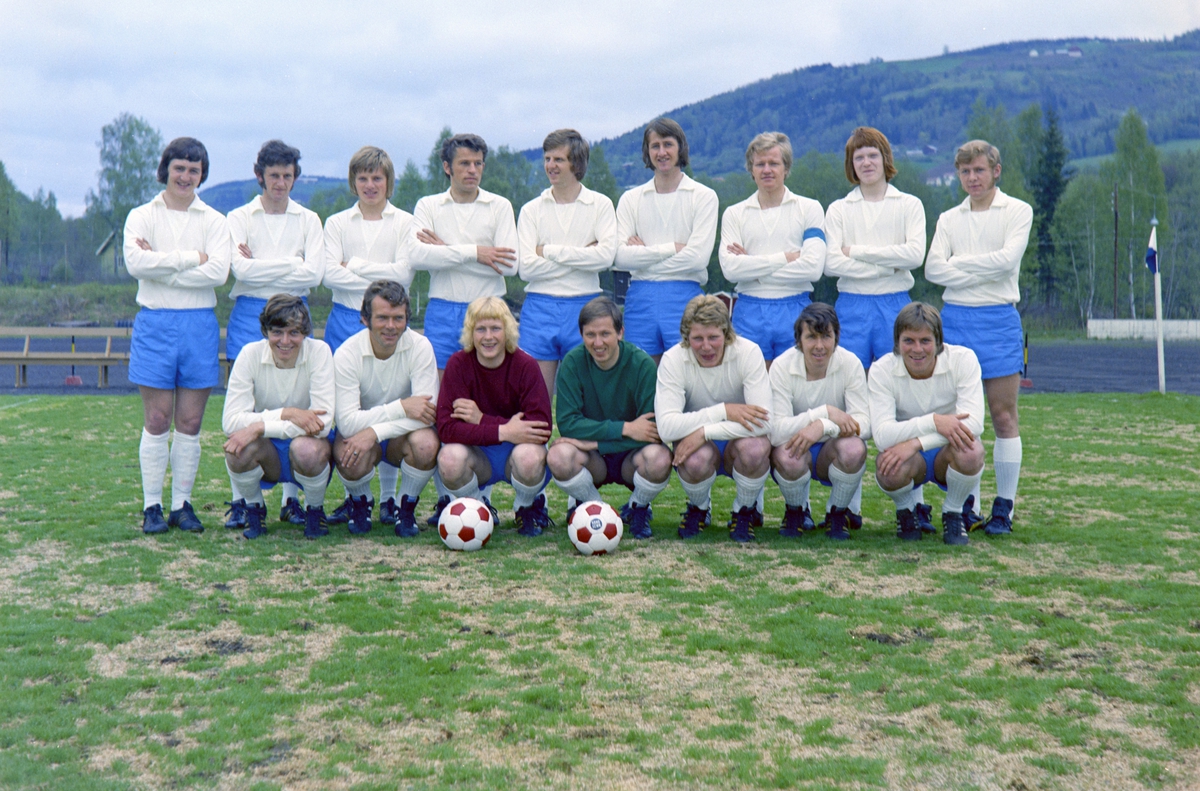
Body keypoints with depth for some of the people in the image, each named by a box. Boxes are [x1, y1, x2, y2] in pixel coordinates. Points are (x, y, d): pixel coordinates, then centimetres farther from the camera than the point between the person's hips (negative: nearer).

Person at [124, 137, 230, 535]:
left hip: (199, 324, 1)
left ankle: (182, 504, 14)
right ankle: (152, 505, 8)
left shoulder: (214, 221, 8)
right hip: (154, 323, -1)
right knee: (157, 421, 0)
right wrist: (191, 258, -12)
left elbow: (218, 272, -9)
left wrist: (161, 264, -11)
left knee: (190, 423, 4)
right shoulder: (142, 216, 7)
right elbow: (135, 262, -12)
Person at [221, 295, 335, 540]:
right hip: (267, 453, 1)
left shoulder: (319, 352, -16)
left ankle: (315, 510, -2)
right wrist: (287, 414, -30)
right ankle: (253, 508, 2)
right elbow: (231, 421, -20)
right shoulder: (250, 354, -12)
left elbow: (322, 423, -25)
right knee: (238, 449, -31)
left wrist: (259, 427, -30)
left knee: (306, 448, -35)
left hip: (308, 450, -1)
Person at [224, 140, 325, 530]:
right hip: (249, 315, -1)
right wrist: (291, 264, -7)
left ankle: (292, 498, 6)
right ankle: (241, 500, 0)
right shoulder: (240, 217, 7)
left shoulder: (308, 220, 10)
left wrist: (262, 267, -6)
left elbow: (314, 273, -4)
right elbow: (242, 269, -9)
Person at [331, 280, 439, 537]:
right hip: (359, 433, -1)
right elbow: (347, 422, -26)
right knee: (350, 458, -34)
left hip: (401, 437, 1)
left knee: (426, 443, -33)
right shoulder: (347, 354, -18)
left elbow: (428, 413, -23)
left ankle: (405, 506, -2)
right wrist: (401, 408, -34)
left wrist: (374, 433, -33)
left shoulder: (420, 347, -17)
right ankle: (361, 502, 4)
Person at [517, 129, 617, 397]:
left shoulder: (600, 205, 5)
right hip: (539, 308, 1)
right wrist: (582, 255, -7)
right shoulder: (531, 210, 7)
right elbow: (526, 267, -4)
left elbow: (606, 255, -10)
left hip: (584, 307, -1)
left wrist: (549, 251, -7)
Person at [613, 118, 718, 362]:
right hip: (640, 299, 2)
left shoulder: (703, 196, 3)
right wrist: (672, 248, -7)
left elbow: (697, 257, -9)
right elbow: (621, 257, -2)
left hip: (685, 298, -2)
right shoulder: (631, 199, 10)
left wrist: (646, 253, -3)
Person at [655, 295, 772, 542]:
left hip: (738, 441, 0)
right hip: (699, 446, 0)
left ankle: (745, 509, -1)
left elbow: (763, 421, -27)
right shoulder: (673, 360, -18)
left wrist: (704, 432, -33)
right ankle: (699, 507, 3)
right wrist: (723, 411, -32)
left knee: (754, 448, -35)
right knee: (697, 459, -35)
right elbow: (666, 426, -28)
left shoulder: (748, 352, -19)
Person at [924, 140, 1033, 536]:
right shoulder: (949, 219, 12)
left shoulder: (1017, 211, 3)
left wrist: (960, 261, -3)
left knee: (1004, 415, -2)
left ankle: (1004, 507, 6)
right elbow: (932, 269, -2)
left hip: (999, 320, -3)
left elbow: (1007, 258, -13)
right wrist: (983, 273, -10)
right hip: (955, 318, 3)